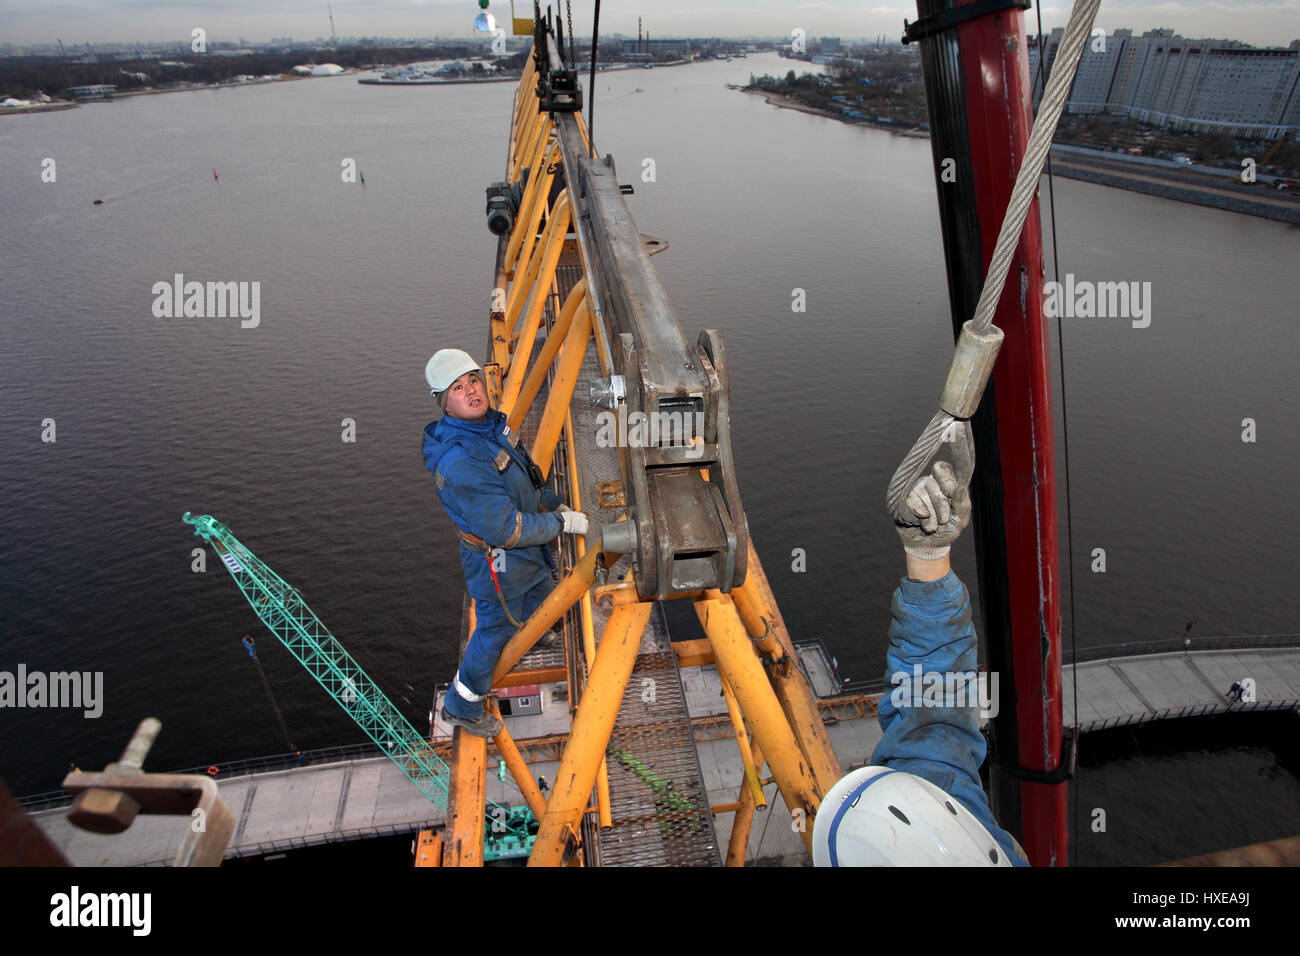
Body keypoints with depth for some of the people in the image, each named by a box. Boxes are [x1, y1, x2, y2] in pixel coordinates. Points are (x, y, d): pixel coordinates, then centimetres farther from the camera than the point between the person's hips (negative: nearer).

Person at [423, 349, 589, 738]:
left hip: (527, 546, 9)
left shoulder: (490, 423, -5)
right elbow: (505, 529, -33)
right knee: (495, 631, 12)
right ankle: (461, 707, 37)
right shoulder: (459, 462, -36)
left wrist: (554, 502, 6)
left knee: (540, 593, 33)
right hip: (498, 562, -9)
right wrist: (563, 523, -25)